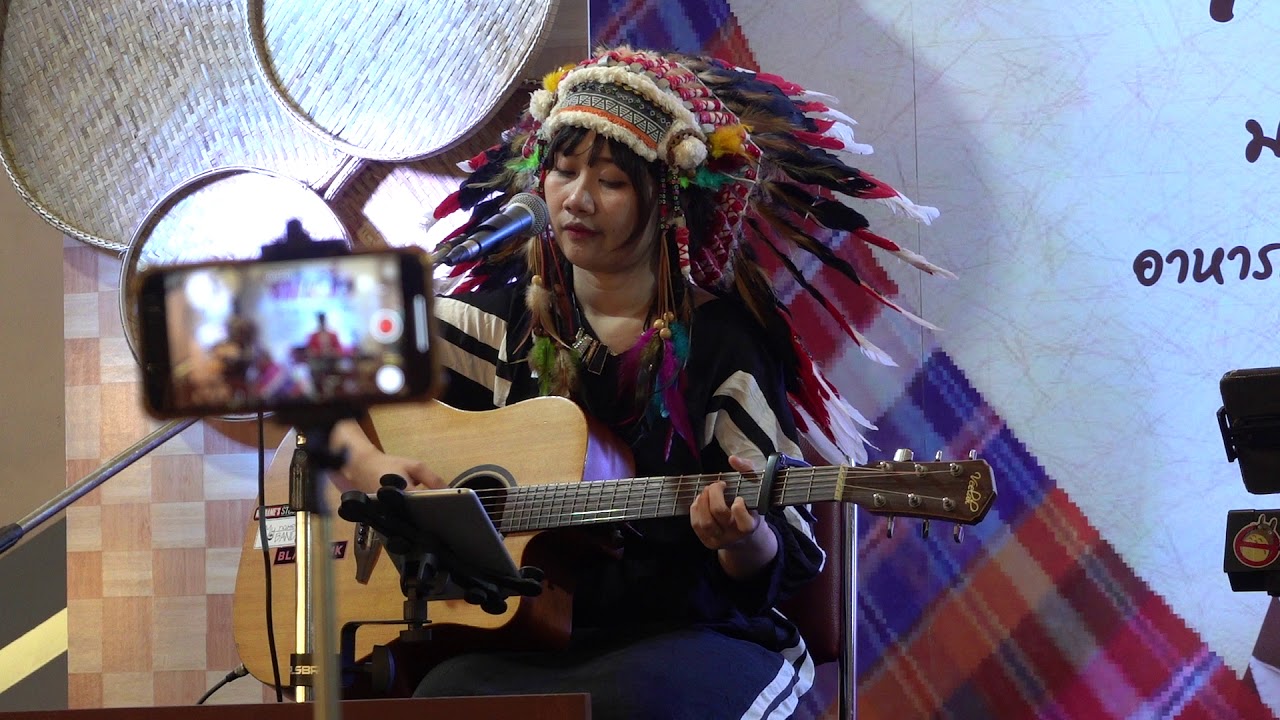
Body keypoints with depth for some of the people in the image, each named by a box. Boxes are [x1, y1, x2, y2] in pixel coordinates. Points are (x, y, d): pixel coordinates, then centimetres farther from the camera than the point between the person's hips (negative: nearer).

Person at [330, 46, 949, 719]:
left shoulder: (723, 343, 0)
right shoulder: (505, 316, 9)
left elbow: (784, 556, -2)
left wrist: (744, 540, -26)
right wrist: (371, 468, -8)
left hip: (687, 636, -2)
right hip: (515, 633, 2)